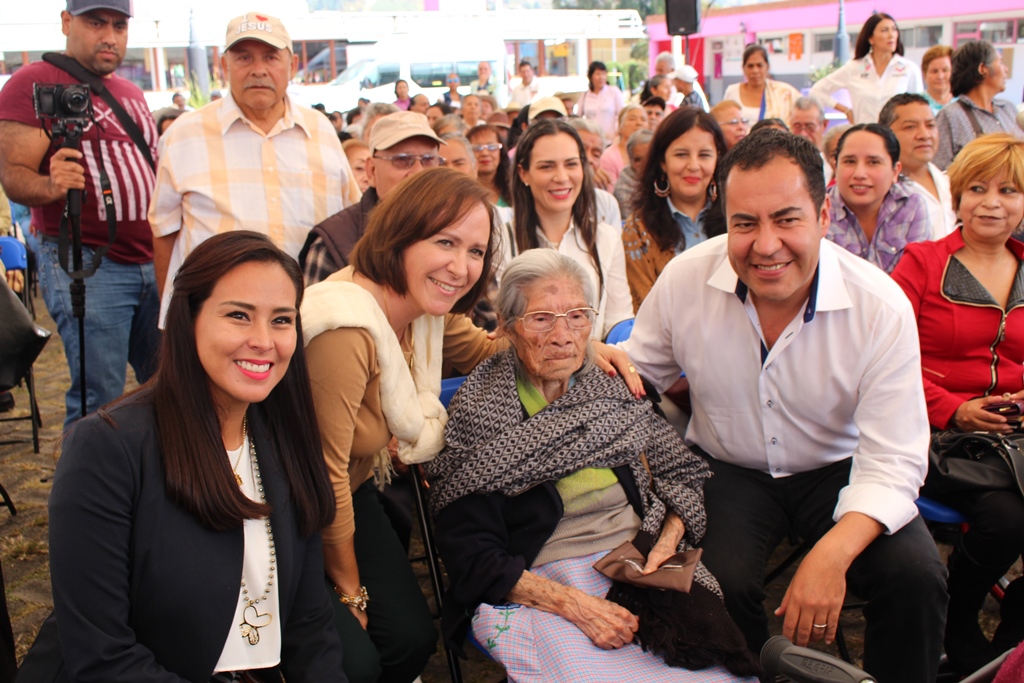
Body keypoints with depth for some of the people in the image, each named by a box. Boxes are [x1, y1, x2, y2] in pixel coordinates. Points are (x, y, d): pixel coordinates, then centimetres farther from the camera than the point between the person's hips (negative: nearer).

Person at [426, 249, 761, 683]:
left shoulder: (614, 394, 11)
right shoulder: (478, 417, -4)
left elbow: (681, 479, 14)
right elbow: (473, 560, -8)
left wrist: (667, 543, -7)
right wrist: (571, 604, -20)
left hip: (640, 571, 4)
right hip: (537, 592, -4)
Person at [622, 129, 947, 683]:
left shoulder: (881, 307, -20)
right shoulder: (684, 281, -15)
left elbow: (892, 461, -19)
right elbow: (636, 385, 2)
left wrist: (831, 555, -35)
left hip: (838, 469, 0)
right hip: (727, 468, 1)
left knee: (916, 577, -24)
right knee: (720, 582, -26)